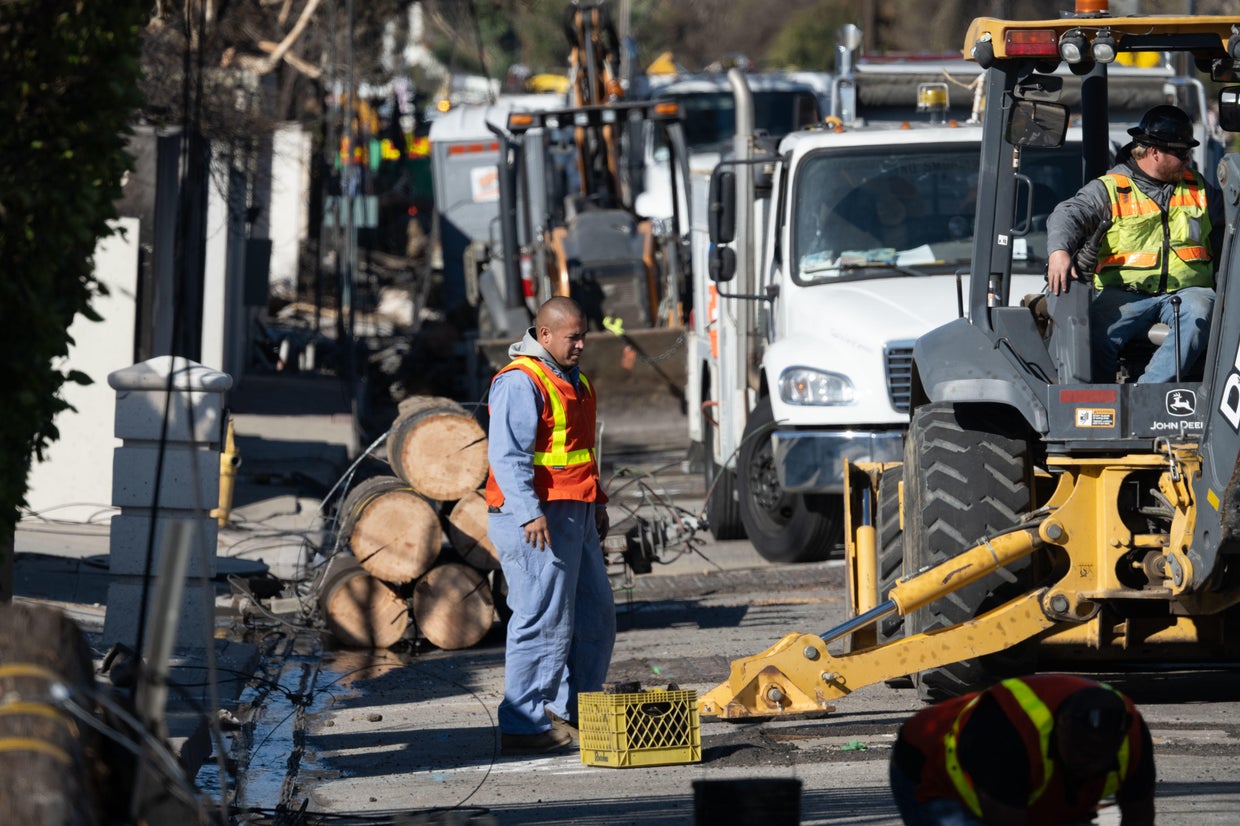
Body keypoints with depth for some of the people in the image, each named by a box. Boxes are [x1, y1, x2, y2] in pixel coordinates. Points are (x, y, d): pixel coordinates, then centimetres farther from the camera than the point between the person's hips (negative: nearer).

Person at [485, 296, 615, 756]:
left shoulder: (571, 377, 18)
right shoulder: (520, 382, -15)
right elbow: (507, 455, -23)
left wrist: (596, 501, 28)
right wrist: (530, 513, -31)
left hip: (575, 516, 10)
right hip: (536, 520, -10)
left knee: (595, 617, 14)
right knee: (545, 621, -11)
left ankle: (571, 712, 25)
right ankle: (522, 726, -8)